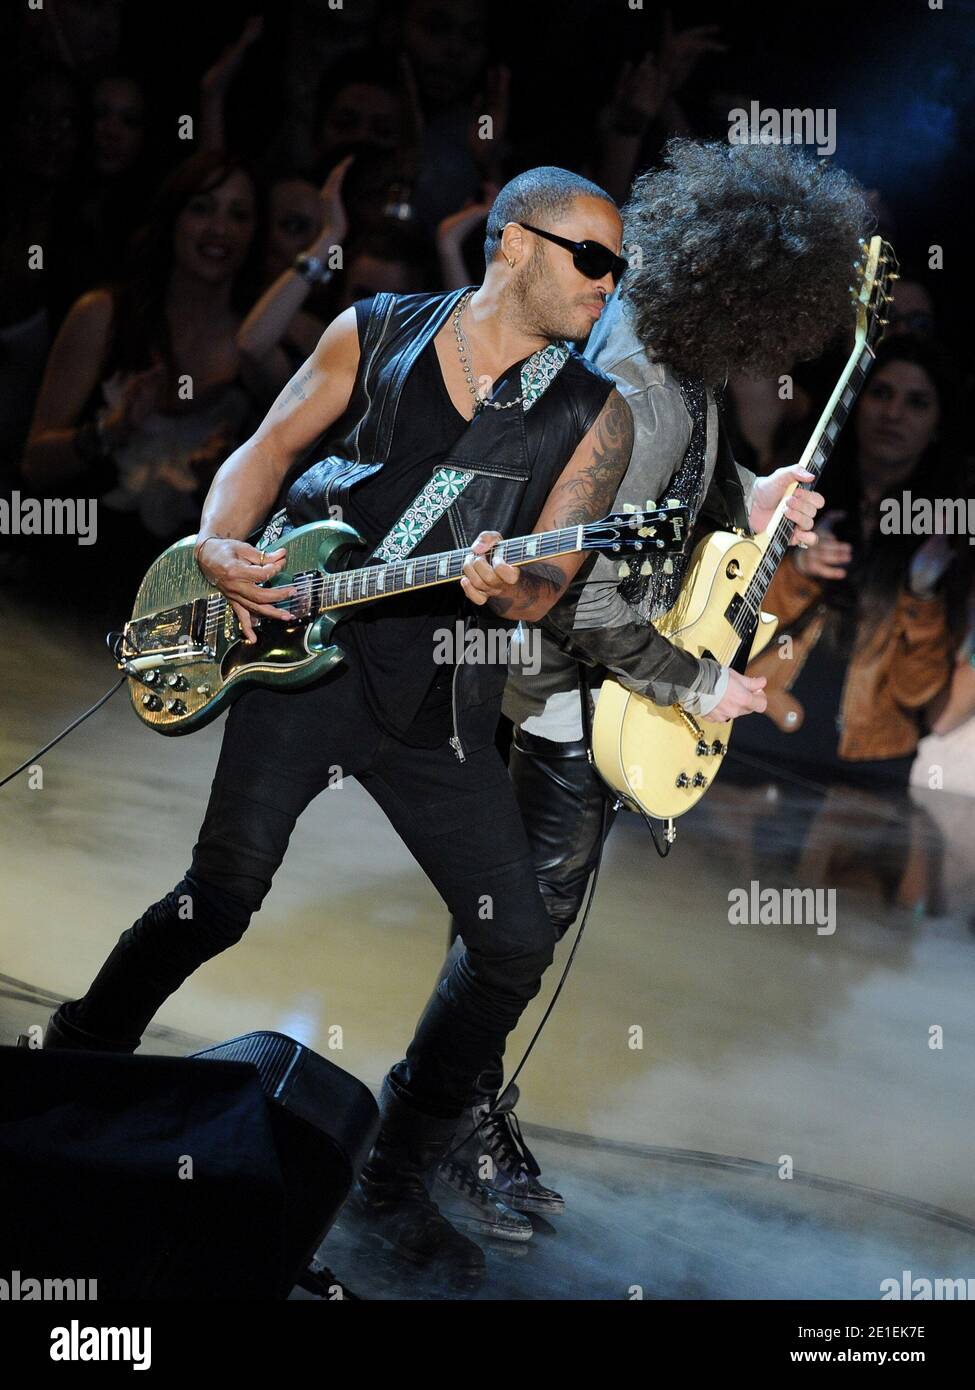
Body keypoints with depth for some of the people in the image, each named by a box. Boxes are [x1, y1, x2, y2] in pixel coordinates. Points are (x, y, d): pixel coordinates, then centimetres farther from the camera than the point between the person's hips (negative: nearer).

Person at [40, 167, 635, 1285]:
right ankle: (79, 1063, 21)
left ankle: (396, 1181, 14)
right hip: (301, 650, -2)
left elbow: (546, 584, -4)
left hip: (439, 701, 2)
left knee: (515, 942, -4)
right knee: (222, 897, -7)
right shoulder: (375, 332, 4)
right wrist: (219, 548, -7)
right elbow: (269, 448, 11)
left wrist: (508, 588, -27)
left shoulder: (592, 414, 3)